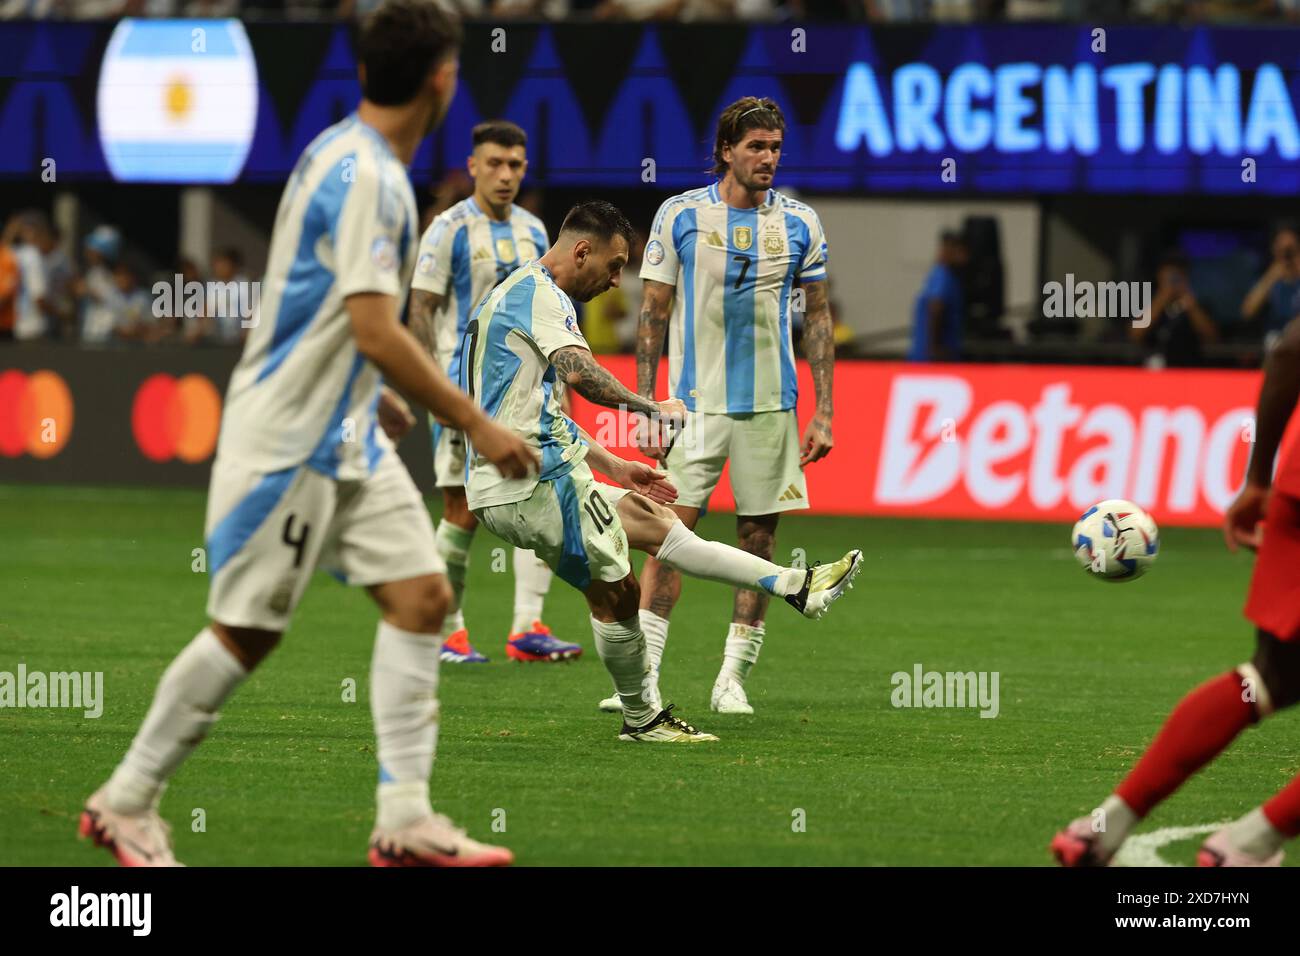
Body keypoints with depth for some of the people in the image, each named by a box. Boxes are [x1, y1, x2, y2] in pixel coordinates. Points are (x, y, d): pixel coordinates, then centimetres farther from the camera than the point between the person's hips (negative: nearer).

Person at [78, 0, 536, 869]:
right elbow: (377, 333, -26)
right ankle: (126, 804, 12)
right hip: (287, 439, -10)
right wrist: (475, 425, -22)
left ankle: (405, 821, -2)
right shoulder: (366, 177, -20)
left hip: (347, 437, 10)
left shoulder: (344, 156, 10)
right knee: (247, 631, -2)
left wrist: (370, 395, 30)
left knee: (421, 596, 0)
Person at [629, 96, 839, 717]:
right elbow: (652, 316, 3)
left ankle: (733, 680, 9)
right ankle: (641, 678, -8)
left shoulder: (799, 223, 5)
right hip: (696, 403, -2)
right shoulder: (680, 216, 0)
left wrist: (823, 412, 4)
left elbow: (817, 318, 10)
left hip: (771, 406, 2)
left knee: (759, 539, 2)